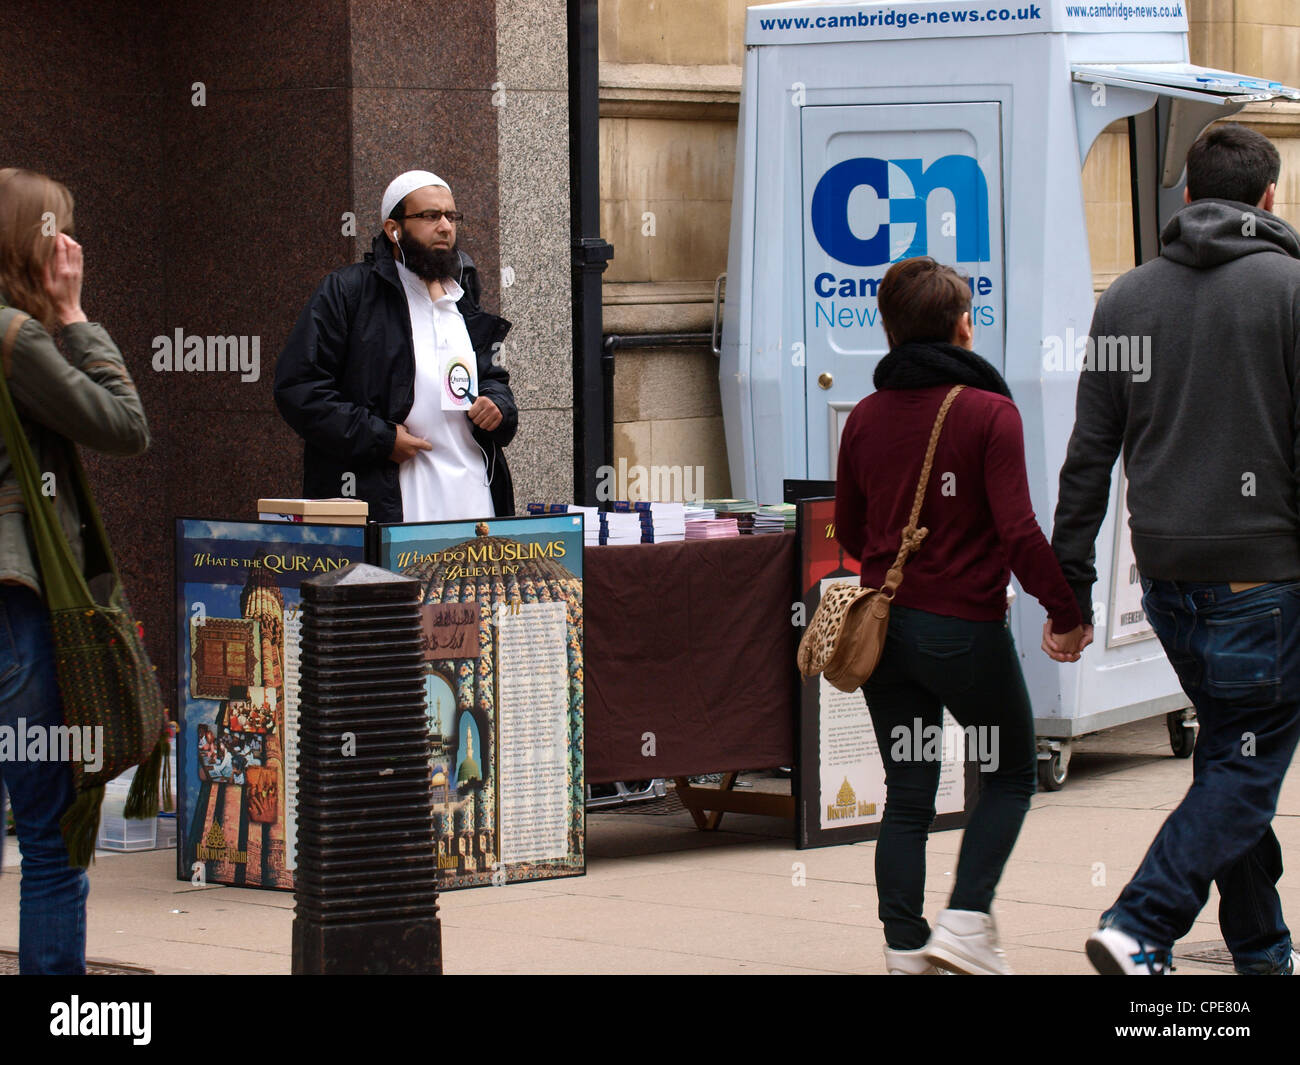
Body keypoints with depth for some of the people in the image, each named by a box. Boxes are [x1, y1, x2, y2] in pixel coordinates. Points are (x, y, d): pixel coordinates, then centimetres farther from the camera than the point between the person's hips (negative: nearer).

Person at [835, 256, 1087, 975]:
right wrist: (1066, 612, -7)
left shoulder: (865, 418, 5)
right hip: (965, 627, -5)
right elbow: (1018, 533, -17)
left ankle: (905, 946, 9)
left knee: (907, 794, 11)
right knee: (1011, 773, 12)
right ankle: (965, 922, -1)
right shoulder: (990, 414, -11)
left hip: (884, 621, 5)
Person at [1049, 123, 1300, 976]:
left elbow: (1088, 457, 8)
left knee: (1230, 748, 18)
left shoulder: (1127, 297, 9)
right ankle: (1140, 929, -16)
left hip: (1165, 572, 6)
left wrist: (1071, 587, 11)